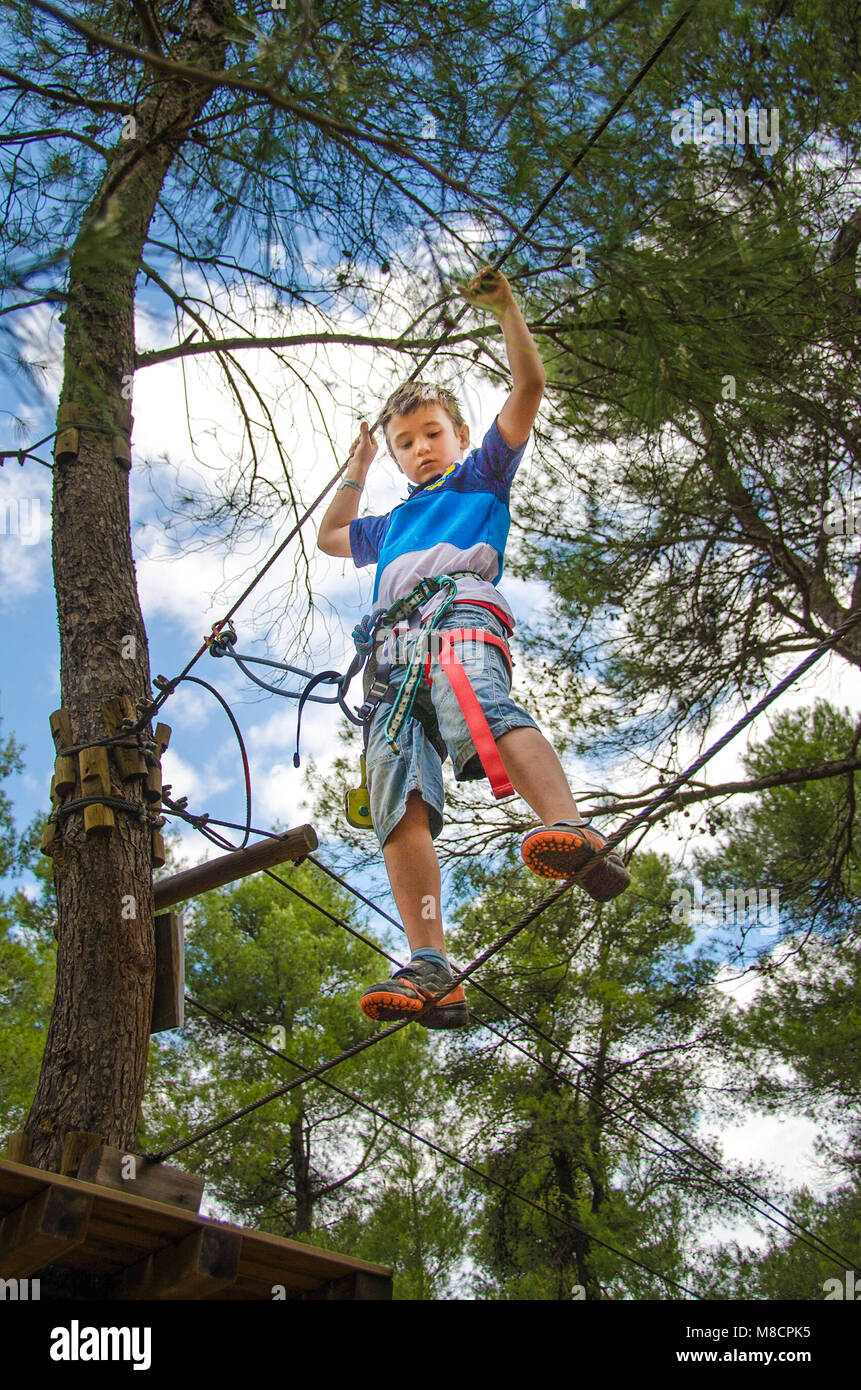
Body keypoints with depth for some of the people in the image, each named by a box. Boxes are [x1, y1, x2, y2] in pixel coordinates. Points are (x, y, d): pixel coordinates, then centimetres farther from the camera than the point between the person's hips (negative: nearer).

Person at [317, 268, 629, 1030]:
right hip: (393, 656, 5)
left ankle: (577, 836, -65)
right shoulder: (393, 524, 44)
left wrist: (507, 309, 22)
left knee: (482, 709, -41)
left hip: (456, 618, -5)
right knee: (401, 806, -18)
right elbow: (329, 537, 61)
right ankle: (431, 971, -31)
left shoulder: (480, 481, 31)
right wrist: (357, 469, 60)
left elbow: (529, 389, 24)